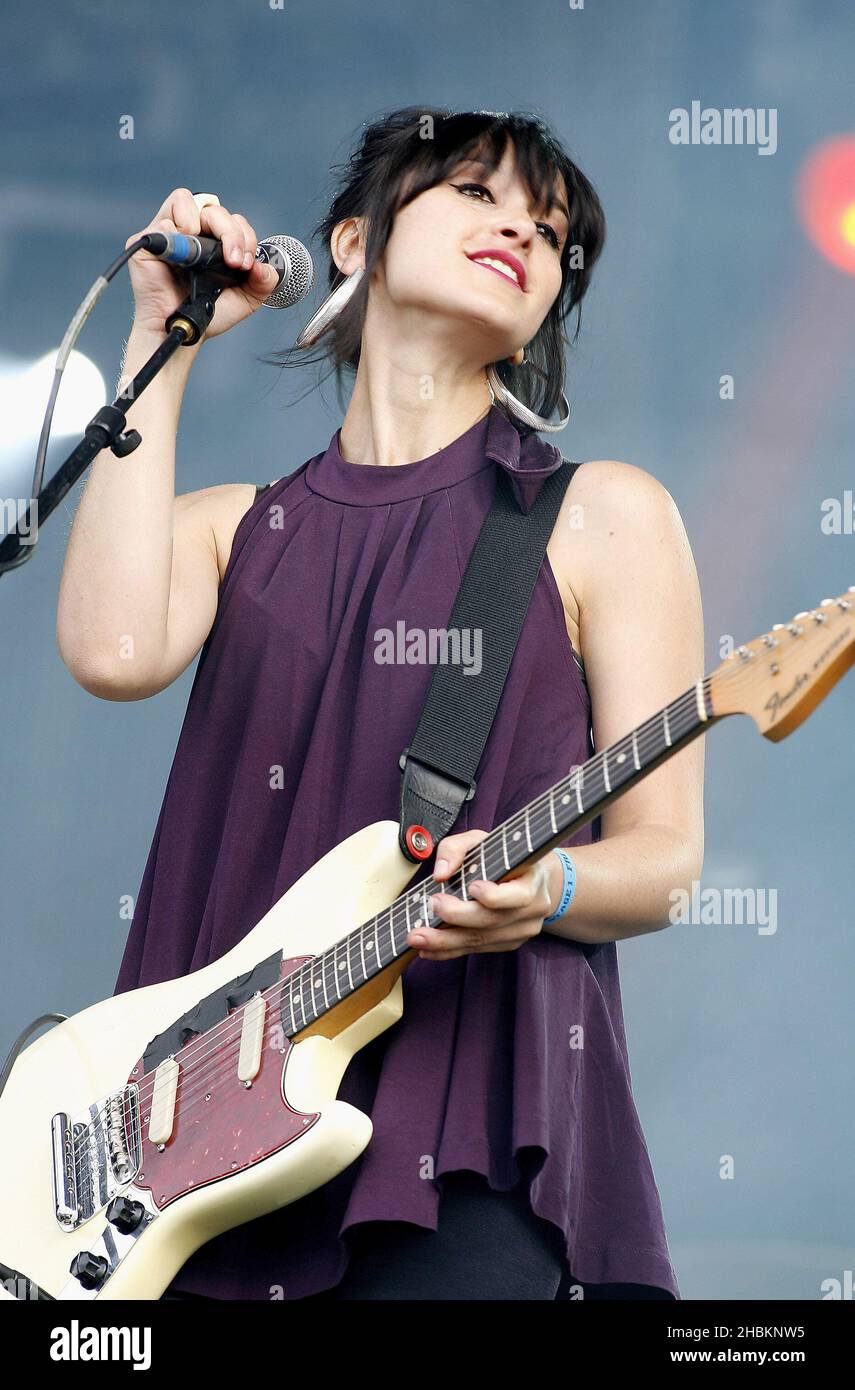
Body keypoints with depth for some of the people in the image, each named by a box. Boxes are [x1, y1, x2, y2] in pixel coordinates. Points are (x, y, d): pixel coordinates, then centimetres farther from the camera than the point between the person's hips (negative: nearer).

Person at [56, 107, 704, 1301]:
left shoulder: (600, 516, 7)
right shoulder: (233, 528, 15)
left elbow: (663, 857, 2)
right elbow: (114, 654, -8)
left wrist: (540, 888, -21)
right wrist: (163, 347, 0)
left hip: (473, 1114, -3)